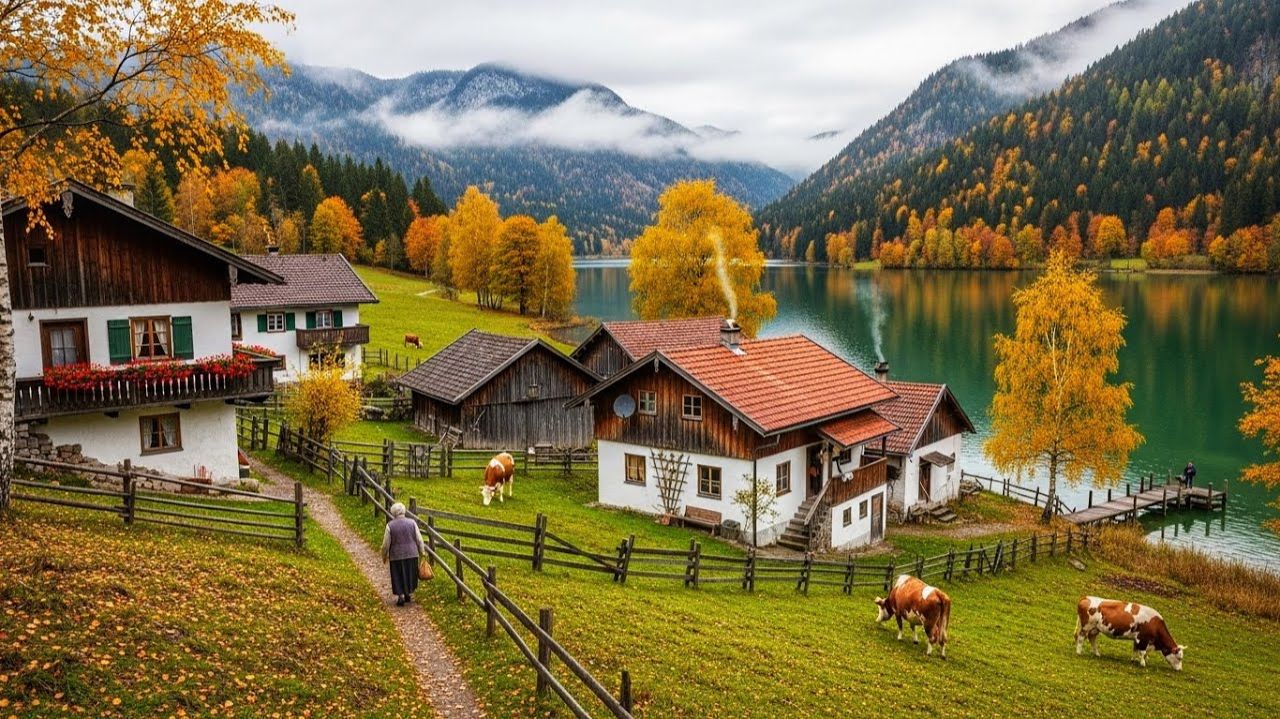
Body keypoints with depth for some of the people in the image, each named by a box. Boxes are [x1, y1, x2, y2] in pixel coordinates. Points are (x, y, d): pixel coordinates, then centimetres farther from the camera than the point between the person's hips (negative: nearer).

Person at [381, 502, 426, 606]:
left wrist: (384, 556, 8)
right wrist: (422, 552, 9)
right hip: (412, 554, 2)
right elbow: (419, 540, -3)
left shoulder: (390, 525, -11)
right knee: (410, 575, 18)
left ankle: (401, 596, 4)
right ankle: (409, 594, 27)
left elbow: (386, 544, -7)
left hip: (396, 556, -2)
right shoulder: (412, 522, -6)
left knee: (398, 577, 10)